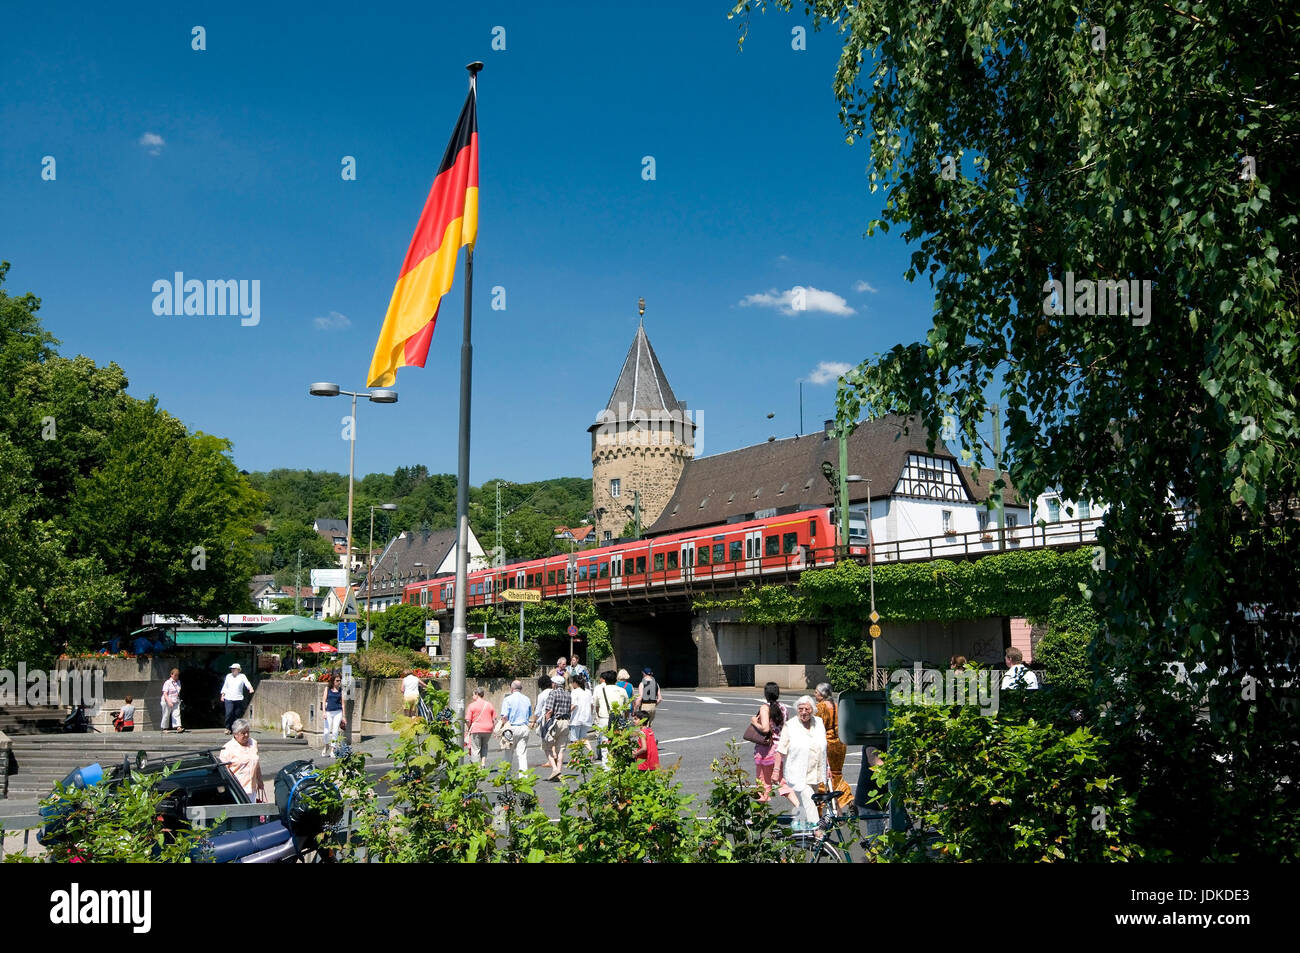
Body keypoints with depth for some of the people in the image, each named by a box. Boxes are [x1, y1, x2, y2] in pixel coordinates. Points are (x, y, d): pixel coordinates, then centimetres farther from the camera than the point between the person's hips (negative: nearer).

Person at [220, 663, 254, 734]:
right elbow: (225, 686, 19)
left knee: (237, 714, 1)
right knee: (229, 713, -13)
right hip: (229, 698, 1)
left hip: (239, 699, -1)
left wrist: (250, 688, -30)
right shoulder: (228, 676, 12)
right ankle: (228, 728, -1)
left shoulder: (242, 676, 3)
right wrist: (222, 695, 13)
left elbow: (247, 683, -12)